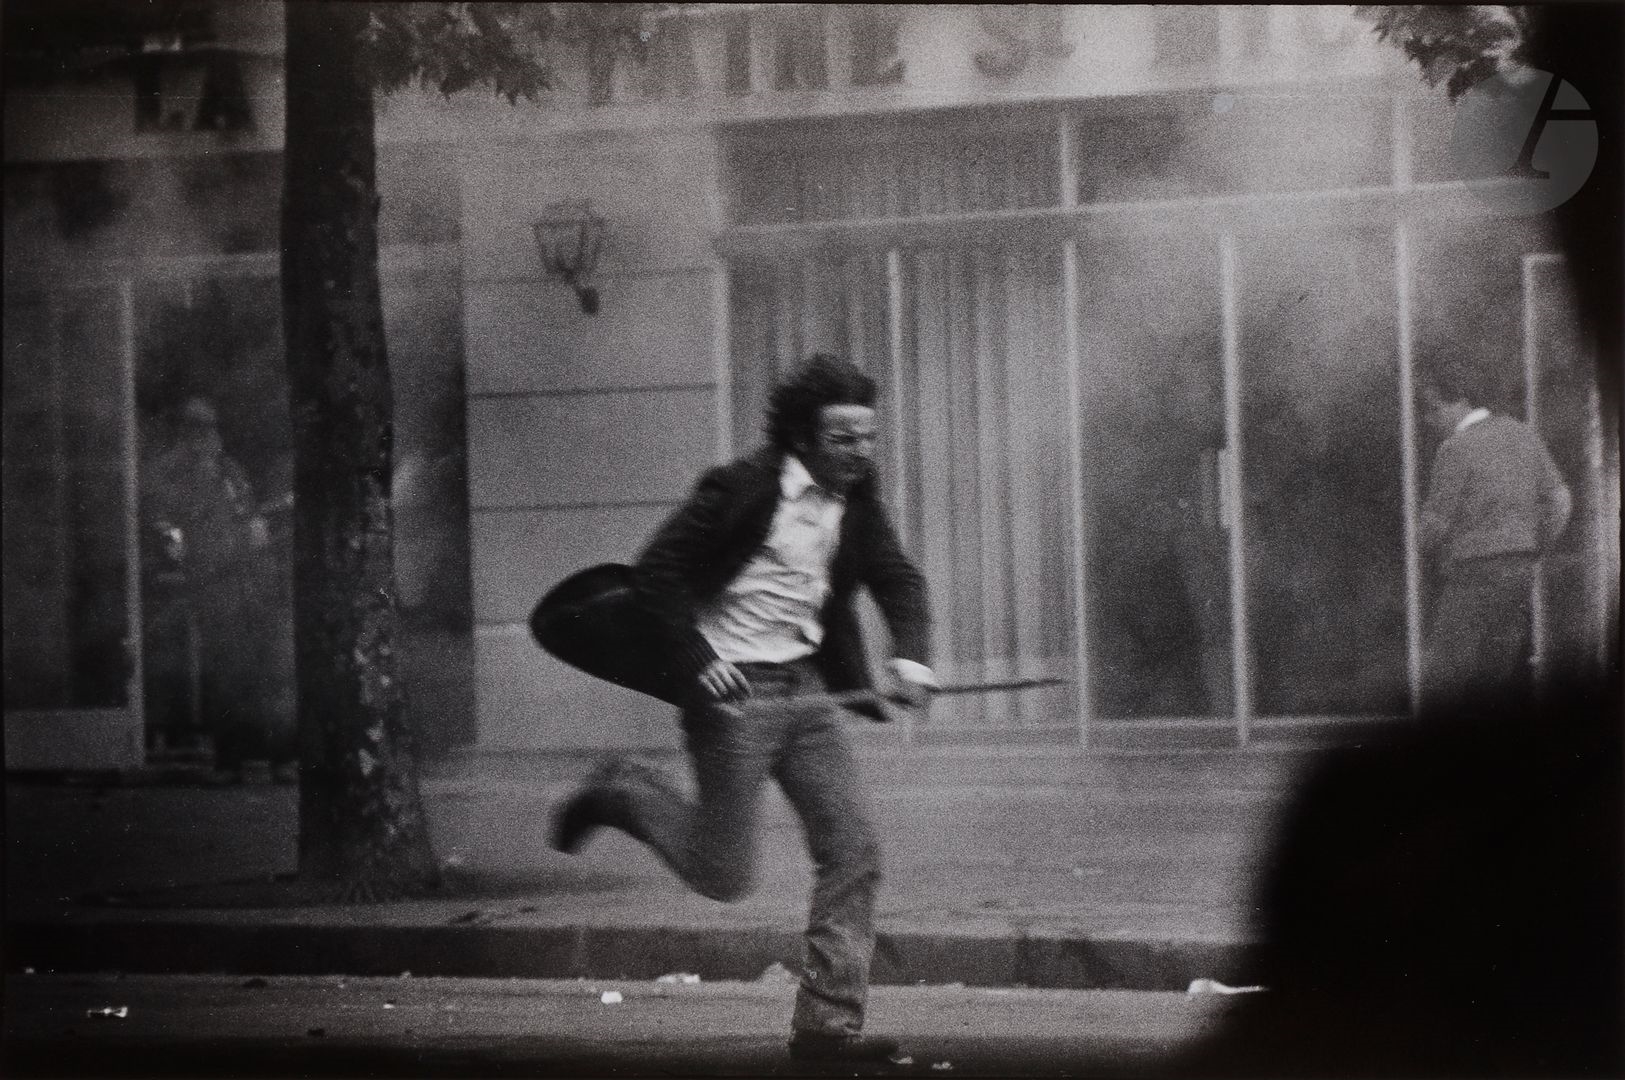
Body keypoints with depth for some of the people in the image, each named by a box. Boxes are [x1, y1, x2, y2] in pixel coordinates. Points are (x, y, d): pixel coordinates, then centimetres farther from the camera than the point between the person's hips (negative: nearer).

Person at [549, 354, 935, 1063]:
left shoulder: (855, 501, 5)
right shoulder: (743, 490, -15)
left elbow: (897, 579, 9)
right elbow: (655, 572, -12)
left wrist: (911, 653, -11)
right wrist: (700, 658, -21)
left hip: (806, 689, 6)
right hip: (735, 688, -6)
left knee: (852, 852, -3)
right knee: (722, 877, -1)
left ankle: (827, 1023, 3)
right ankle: (624, 795, 25)